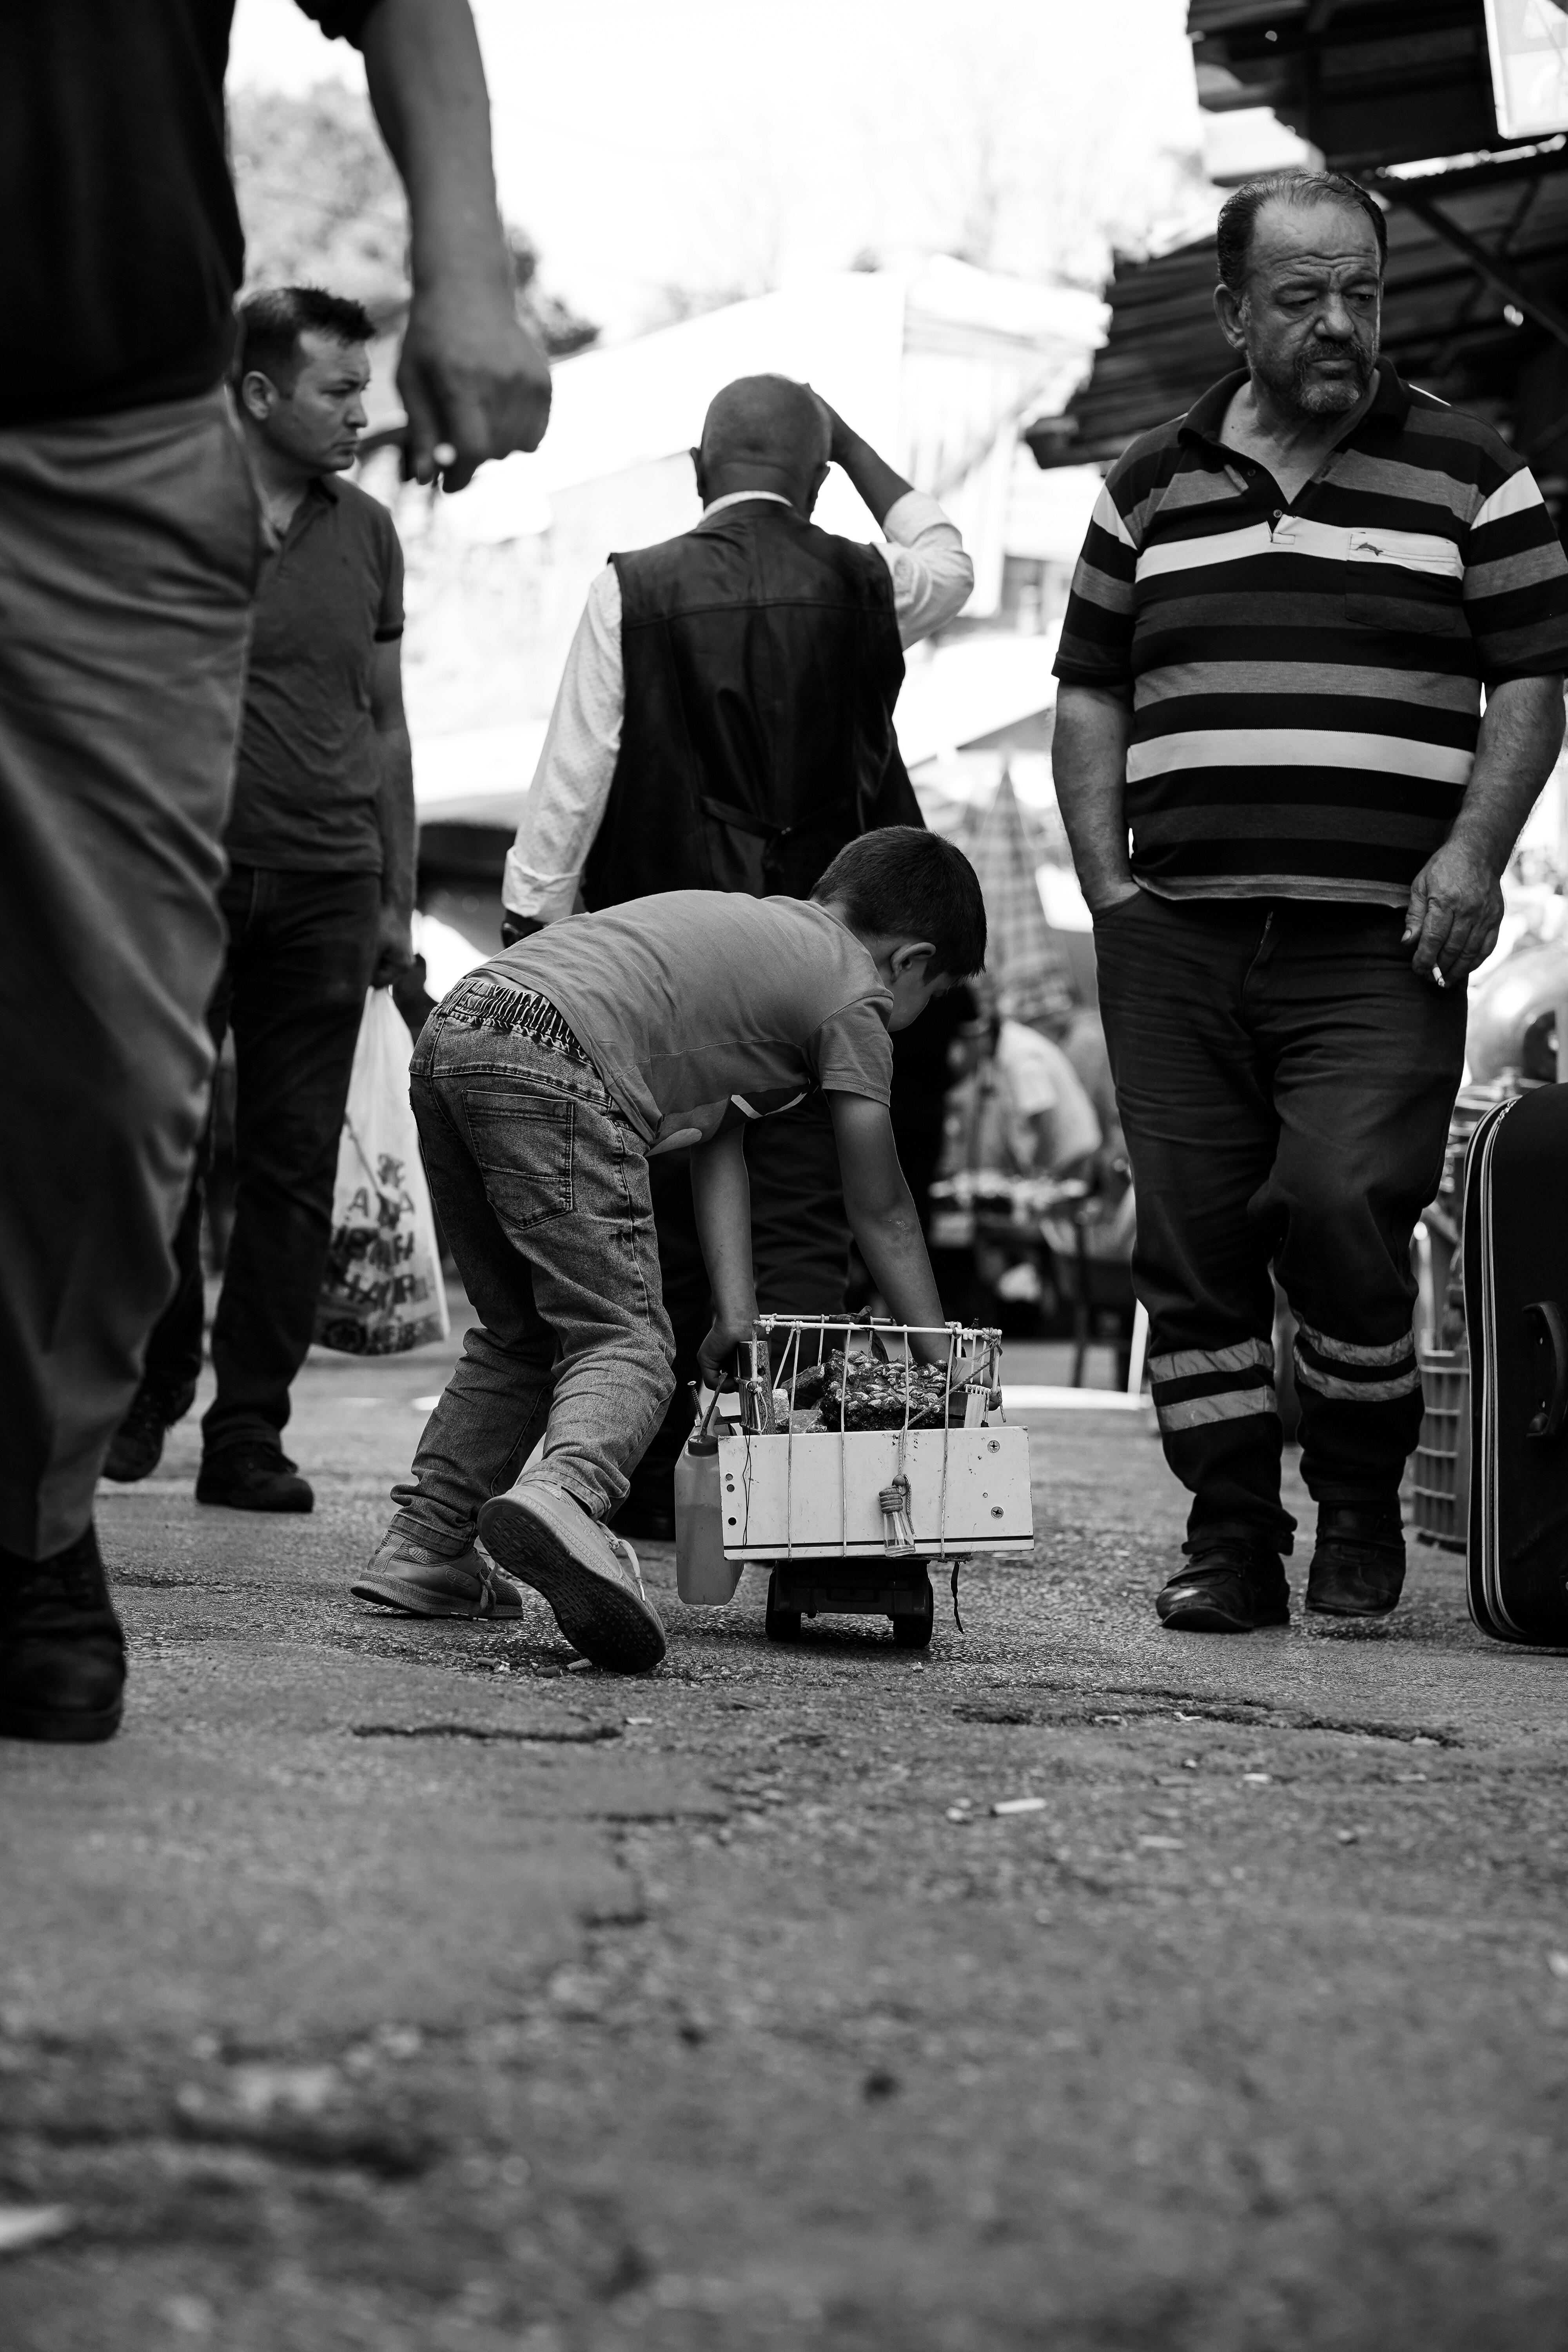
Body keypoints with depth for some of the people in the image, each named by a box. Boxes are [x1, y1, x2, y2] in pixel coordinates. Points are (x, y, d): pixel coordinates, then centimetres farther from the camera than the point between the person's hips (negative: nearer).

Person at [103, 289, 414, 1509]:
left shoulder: (366, 533, 12)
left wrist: (398, 898, 13)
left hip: (327, 892, 3)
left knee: (295, 1169, 2)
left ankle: (249, 1432, 7)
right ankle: (148, 1395, 19)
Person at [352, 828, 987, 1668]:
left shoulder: (742, 922, 34)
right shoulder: (855, 994, 11)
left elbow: (718, 1143, 27)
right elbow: (881, 1214, 14)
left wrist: (735, 1315, 21)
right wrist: (944, 1363, 23)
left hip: (450, 1030, 9)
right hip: (553, 1061, -8)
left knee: (521, 1335, 21)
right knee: (625, 1341, -10)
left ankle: (422, 1549, 16)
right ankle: (565, 1496, -39)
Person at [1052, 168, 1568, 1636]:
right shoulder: (1151, 487, 15)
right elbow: (1090, 692, 17)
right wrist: (1106, 880, 5)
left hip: (1376, 947, -3)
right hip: (1176, 941, 3)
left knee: (1339, 1207, -17)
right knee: (1190, 1241, 1)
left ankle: (1362, 1506, 6)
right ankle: (1230, 1539, 12)